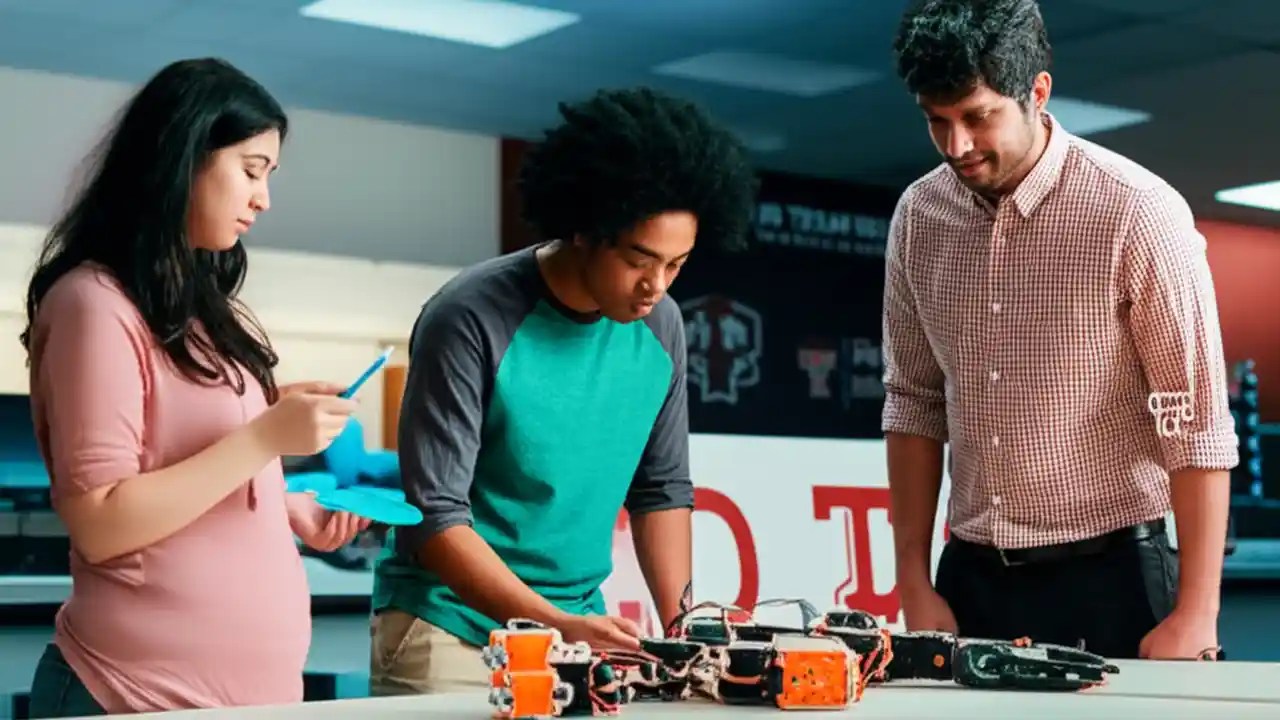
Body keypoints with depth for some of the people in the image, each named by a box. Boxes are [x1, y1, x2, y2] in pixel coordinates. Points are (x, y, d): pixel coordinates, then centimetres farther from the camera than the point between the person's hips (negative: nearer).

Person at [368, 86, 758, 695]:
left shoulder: (659, 326, -1)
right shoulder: (472, 320, -17)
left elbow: (662, 490, 9)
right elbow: (434, 516, -19)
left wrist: (681, 627, 0)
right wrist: (554, 624, -27)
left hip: (579, 625, 5)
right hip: (449, 627, -4)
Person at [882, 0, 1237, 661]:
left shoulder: (1137, 213, -13)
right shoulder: (919, 216, 2)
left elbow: (1197, 427, -12)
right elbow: (915, 403, 9)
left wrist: (1196, 616, -14)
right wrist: (914, 585, 6)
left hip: (1108, 580, -4)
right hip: (970, 581, 4)